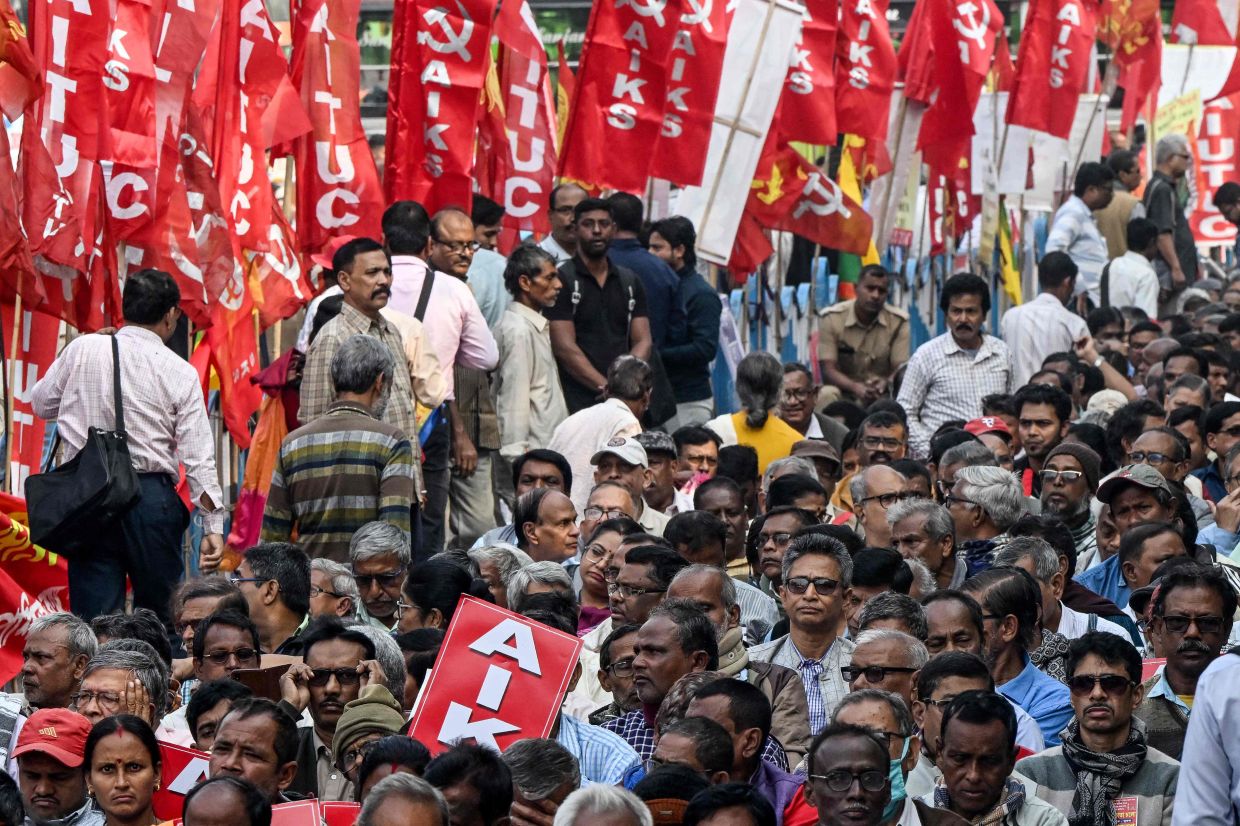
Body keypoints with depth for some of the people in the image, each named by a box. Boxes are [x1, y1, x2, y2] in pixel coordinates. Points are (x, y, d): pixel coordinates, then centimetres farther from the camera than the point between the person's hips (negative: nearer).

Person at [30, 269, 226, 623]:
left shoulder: (82, 349, 2)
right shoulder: (179, 373, -1)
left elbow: (41, 403, 15)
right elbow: (198, 456, -3)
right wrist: (213, 525, 1)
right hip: (151, 495, -1)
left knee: (94, 612, 1)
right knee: (160, 617, 8)